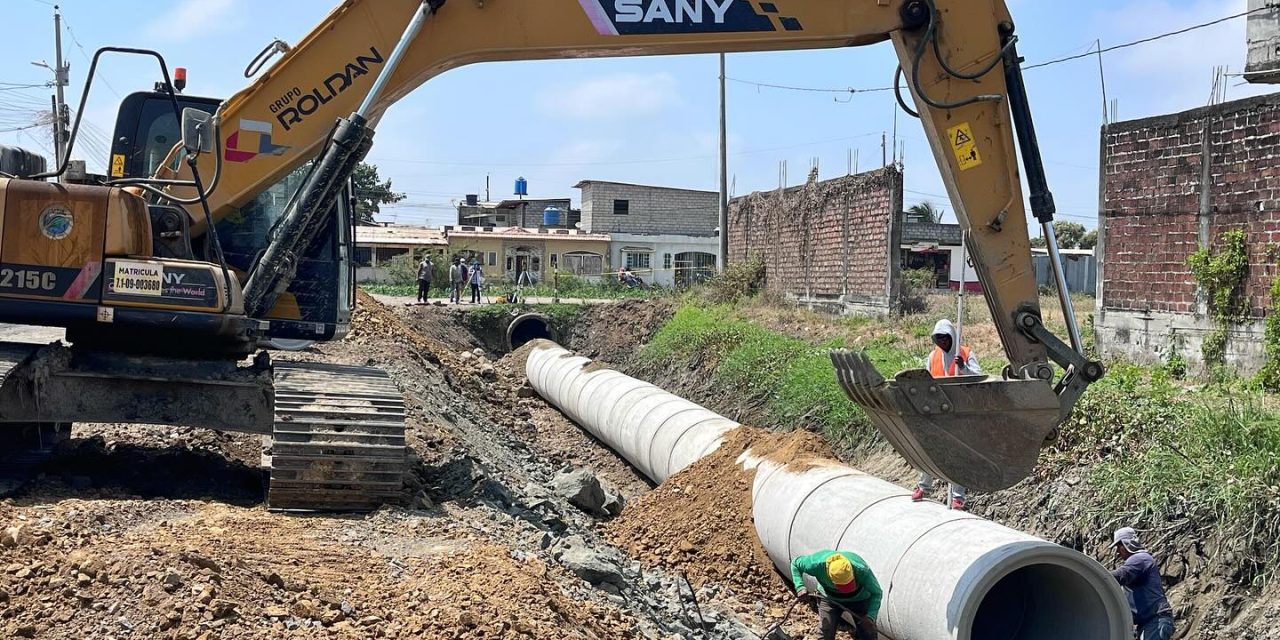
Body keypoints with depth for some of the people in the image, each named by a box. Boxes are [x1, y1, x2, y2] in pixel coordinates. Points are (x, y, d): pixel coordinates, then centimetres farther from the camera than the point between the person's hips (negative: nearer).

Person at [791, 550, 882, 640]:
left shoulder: (862, 570, -40)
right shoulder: (818, 565, -38)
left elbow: (876, 593, -24)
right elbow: (795, 564, -17)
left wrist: (870, 616, -38)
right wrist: (800, 588, -30)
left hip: (859, 598, 0)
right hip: (828, 598, 1)